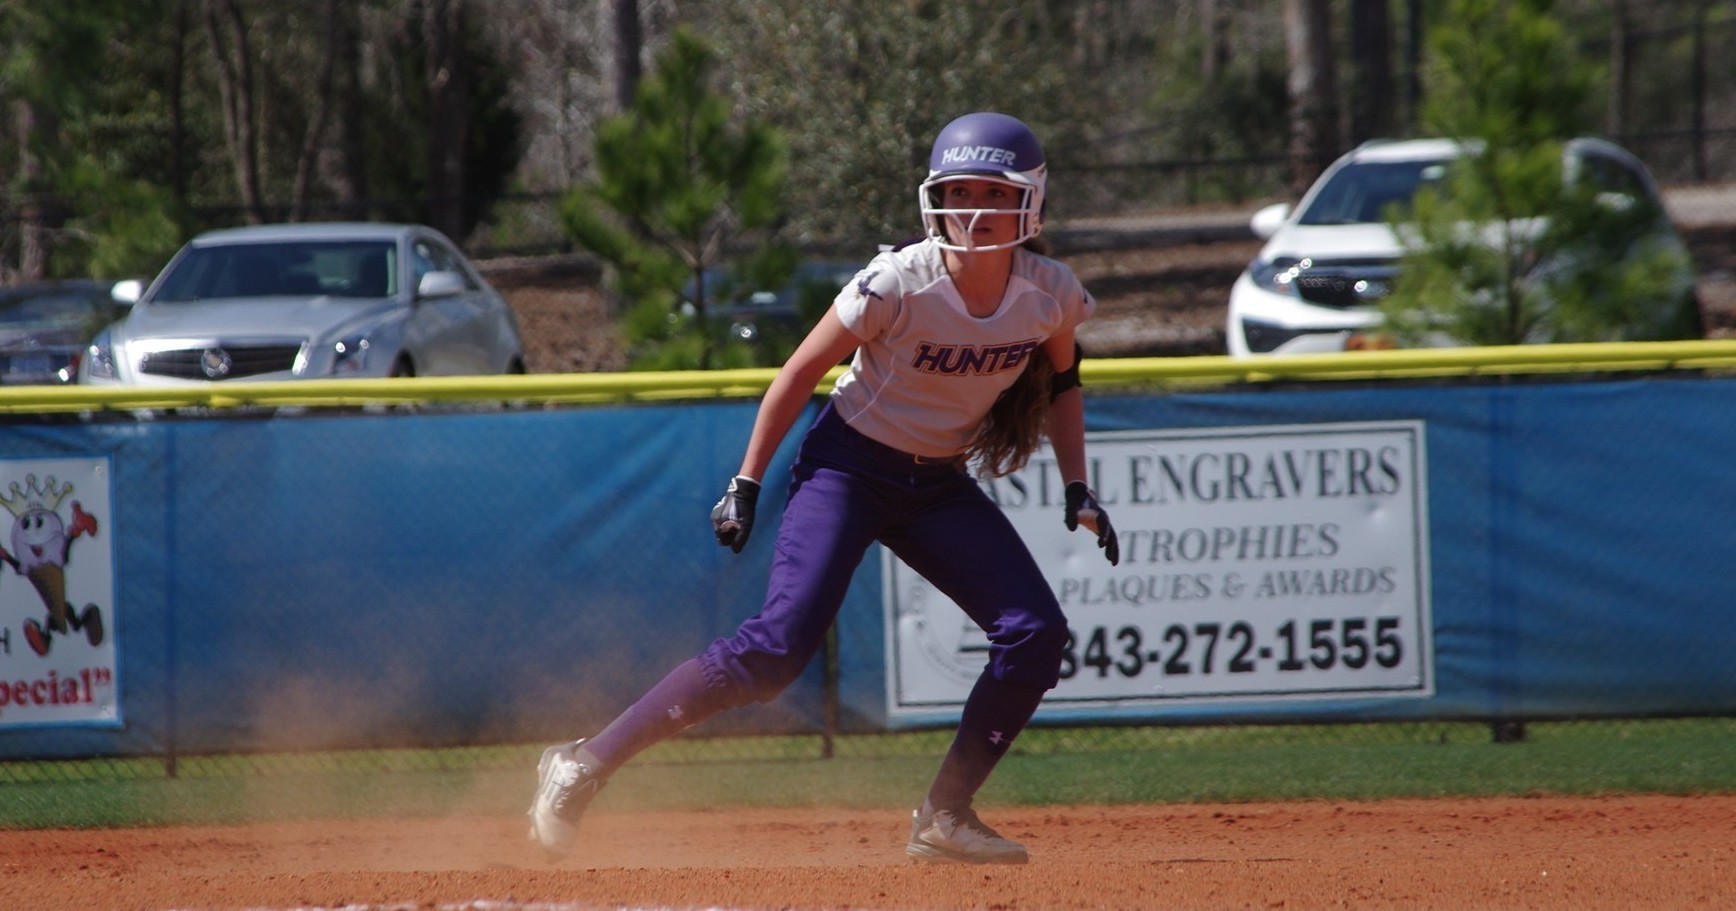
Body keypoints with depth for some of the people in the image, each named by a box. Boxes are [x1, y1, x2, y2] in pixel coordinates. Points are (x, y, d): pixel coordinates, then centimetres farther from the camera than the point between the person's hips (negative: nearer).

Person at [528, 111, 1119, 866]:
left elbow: (1062, 381, 12)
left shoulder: (1051, 293, -9)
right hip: (848, 465, -6)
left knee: (1035, 633, -9)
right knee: (779, 645, -21)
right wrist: (746, 485, -12)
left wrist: (1077, 489, 4)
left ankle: (945, 816, 4)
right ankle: (585, 766, -16)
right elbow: (802, 371, -13)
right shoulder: (897, 284, -24)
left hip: (938, 485, 6)